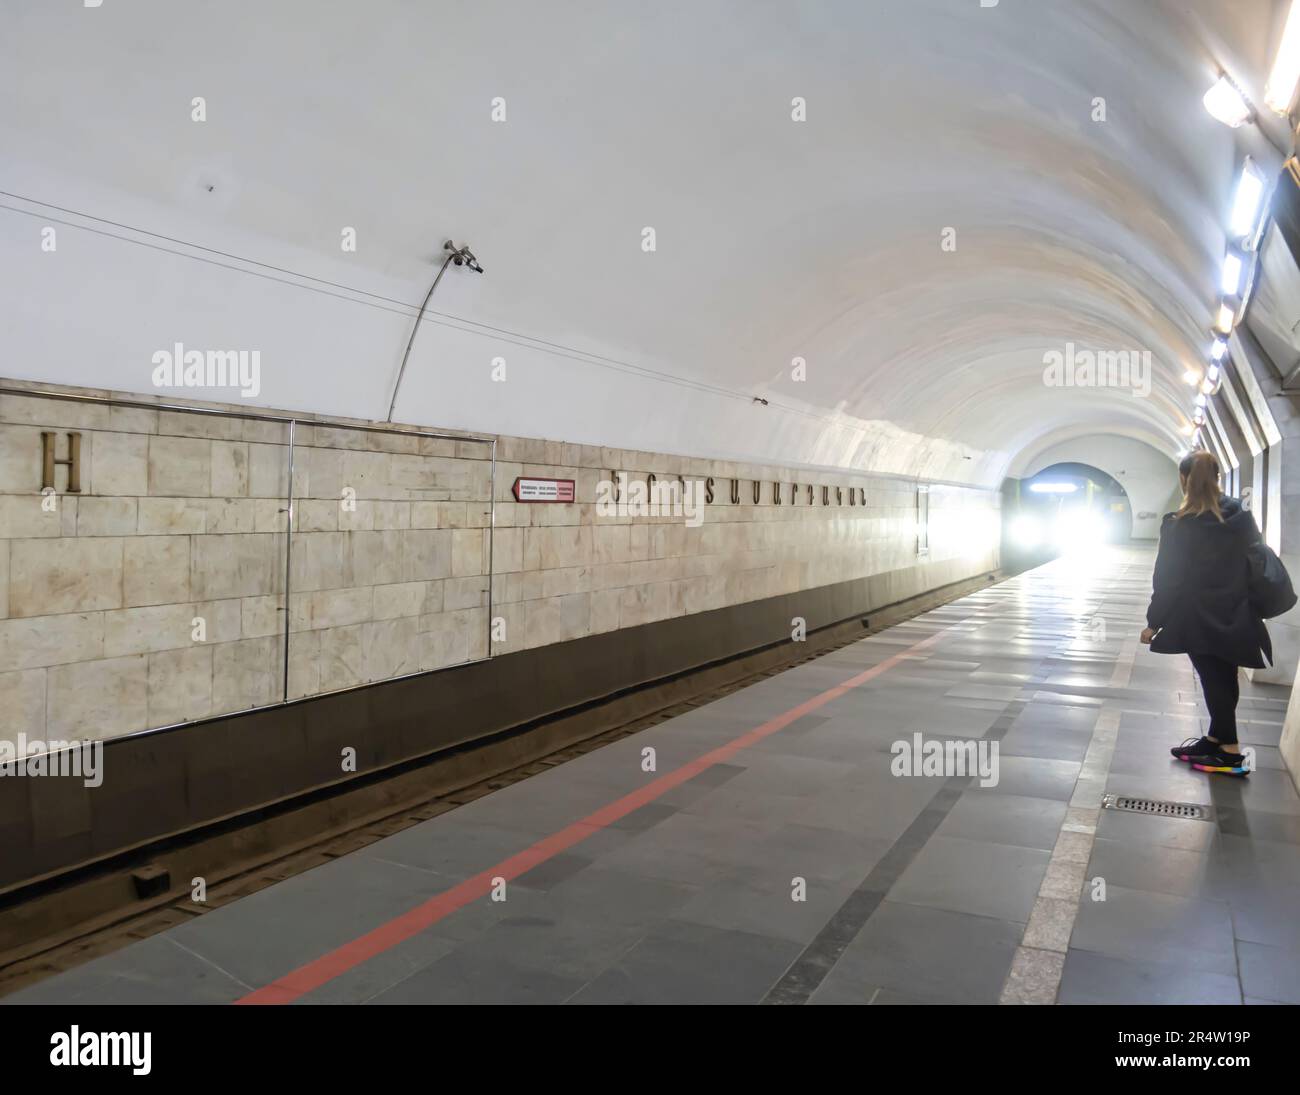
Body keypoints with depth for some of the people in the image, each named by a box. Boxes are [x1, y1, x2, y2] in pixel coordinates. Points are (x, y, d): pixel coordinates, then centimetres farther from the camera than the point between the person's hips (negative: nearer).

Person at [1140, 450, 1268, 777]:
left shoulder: (1179, 525, -14)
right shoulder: (1242, 516, 1)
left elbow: (1168, 579, -12)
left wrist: (1154, 622, -4)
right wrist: (1248, 609, 16)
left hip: (1198, 620, -4)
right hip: (1236, 617, 5)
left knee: (1215, 682, 4)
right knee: (1224, 680, 15)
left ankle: (1230, 752, 12)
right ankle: (1216, 738, 27)